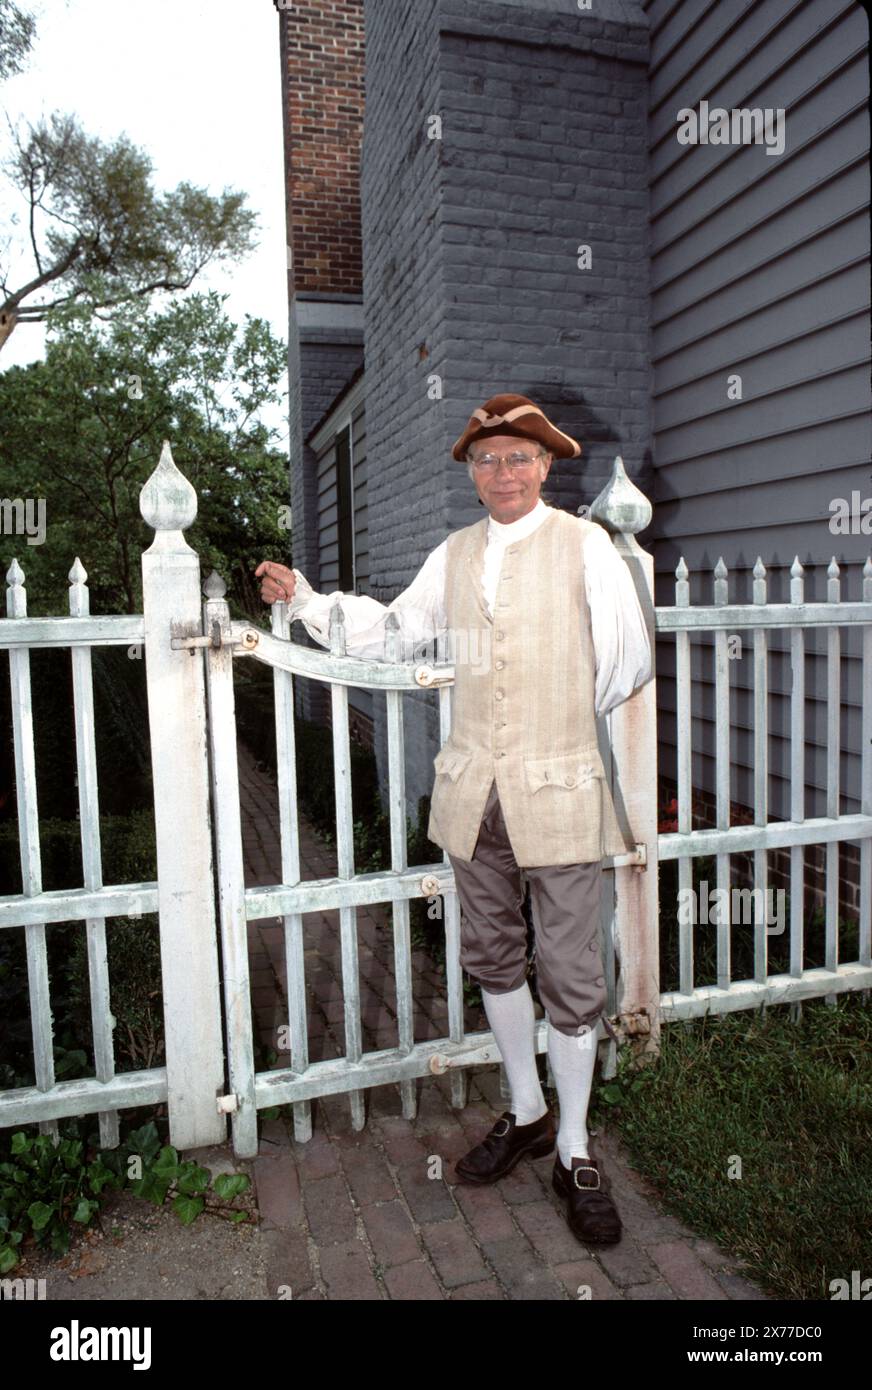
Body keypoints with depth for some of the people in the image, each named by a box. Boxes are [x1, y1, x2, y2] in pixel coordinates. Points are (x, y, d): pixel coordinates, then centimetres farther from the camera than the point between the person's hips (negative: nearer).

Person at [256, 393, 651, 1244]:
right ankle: (525, 1113, 37)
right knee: (492, 957, 16)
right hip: (472, 789, 5)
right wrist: (305, 600, 2)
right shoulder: (454, 554, 11)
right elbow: (387, 632, 11)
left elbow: (628, 663, -2)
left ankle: (574, 1150, 24)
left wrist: (566, 722, 6)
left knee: (569, 973, 5)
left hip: (558, 789, -4)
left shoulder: (585, 546, -2)